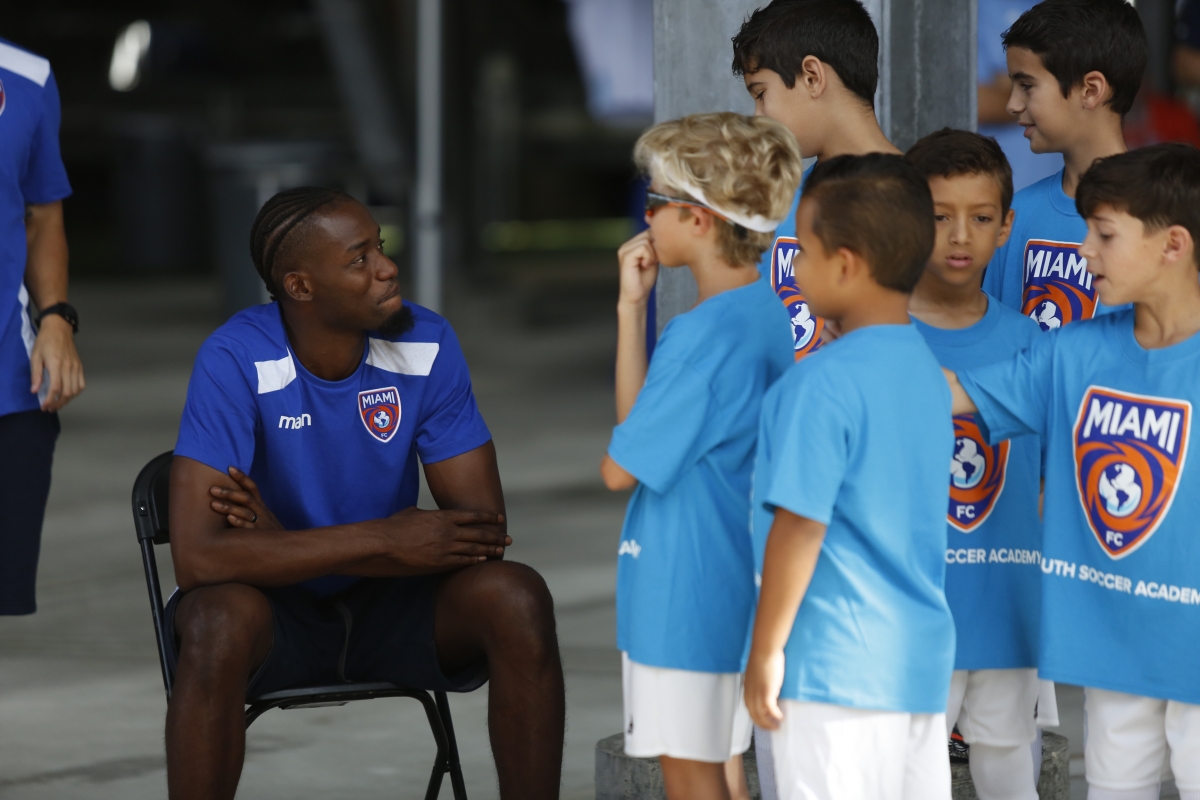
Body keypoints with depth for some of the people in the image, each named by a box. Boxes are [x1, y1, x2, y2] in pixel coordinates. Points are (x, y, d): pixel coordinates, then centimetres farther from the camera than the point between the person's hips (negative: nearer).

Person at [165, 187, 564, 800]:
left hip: (386, 602, 3)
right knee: (221, 622, -37)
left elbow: (482, 528, -13)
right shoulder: (237, 362, -21)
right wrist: (385, 540, -30)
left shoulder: (425, 346, -11)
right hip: (275, 608, -3)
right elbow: (197, 557, -30)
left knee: (517, 599, -25)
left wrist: (289, 544, -23)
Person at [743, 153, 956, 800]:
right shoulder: (926, 370, 11)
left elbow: (800, 524, -18)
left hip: (837, 667, -8)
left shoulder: (823, 382, -15)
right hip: (924, 660, 8)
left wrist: (767, 650, -11)